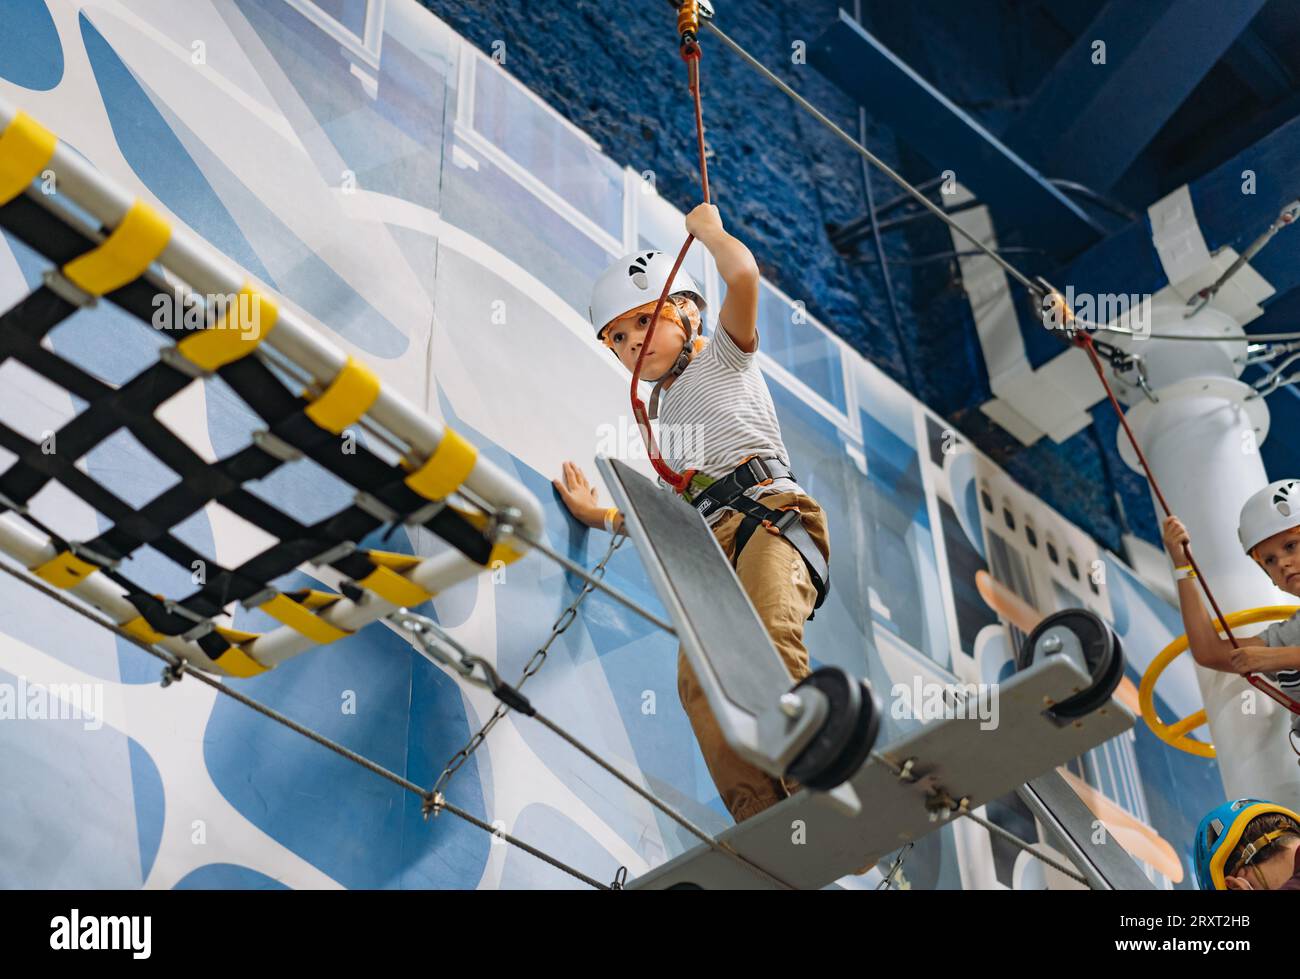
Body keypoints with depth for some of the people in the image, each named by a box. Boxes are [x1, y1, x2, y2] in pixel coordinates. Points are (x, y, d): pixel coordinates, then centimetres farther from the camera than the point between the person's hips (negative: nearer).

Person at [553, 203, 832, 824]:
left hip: (768, 516, -5)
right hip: (711, 552, 5)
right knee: (698, 679, -25)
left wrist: (706, 228, 17)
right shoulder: (662, 416, 36)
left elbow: (743, 274, -1)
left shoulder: (722, 357, 18)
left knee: (765, 641, -35)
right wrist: (601, 517, 36)